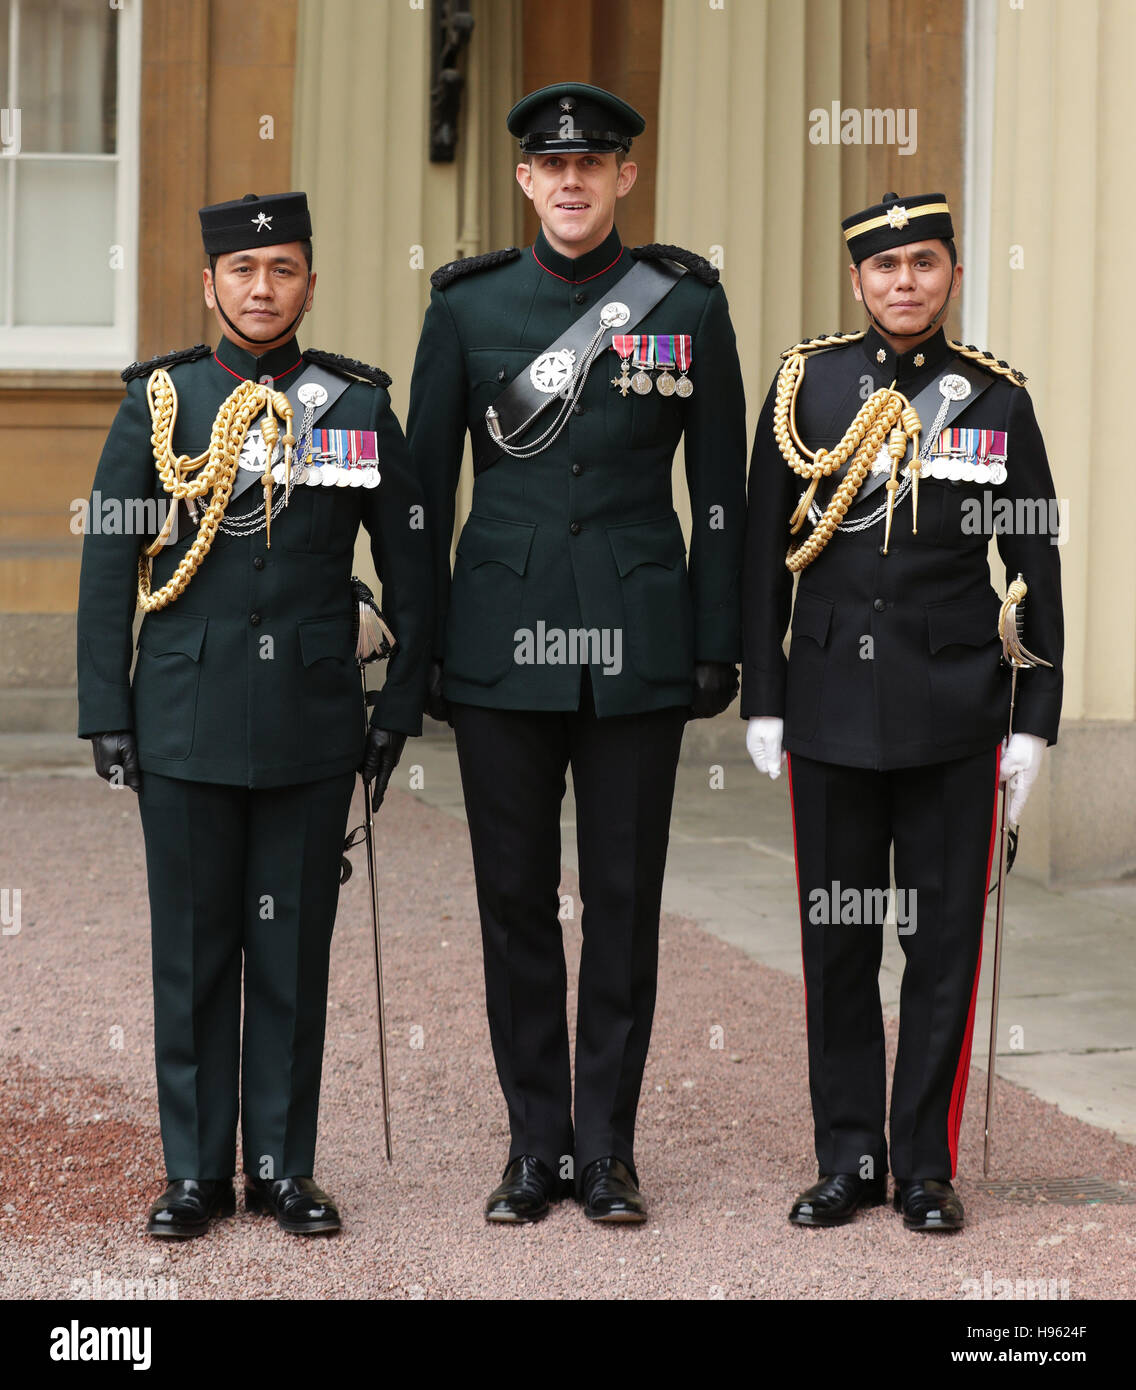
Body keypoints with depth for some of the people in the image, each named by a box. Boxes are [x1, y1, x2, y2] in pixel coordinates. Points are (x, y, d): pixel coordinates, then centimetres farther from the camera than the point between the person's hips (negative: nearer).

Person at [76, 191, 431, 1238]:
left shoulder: (358, 406, 4)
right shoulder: (158, 404, 3)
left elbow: (409, 566, 8)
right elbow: (108, 569, 4)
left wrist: (402, 706, 5)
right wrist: (106, 714, 0)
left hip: (311, 725, 0)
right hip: (185, 724, 0)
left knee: (296, 951, 6)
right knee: (194, 951, 5)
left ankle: (287, 1166, 15)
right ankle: (197, 1170, 14)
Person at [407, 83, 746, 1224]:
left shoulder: (688, 304, 1)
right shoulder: (467, 305, 3)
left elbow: (721, 487, 4)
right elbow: (425, 480, 7)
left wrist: (720, 646, 1)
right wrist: (421, 647, 4)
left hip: (638, 650, -1)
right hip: (501, 646, 1)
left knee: (624, 897, 4)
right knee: (515, 897, 6)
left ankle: (607, 1146, 14)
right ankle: (535, 1140, 17)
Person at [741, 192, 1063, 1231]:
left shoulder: (996, 399, 3)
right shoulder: (808, 384, 4)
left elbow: (1037, 570, 5)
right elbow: (764, 552, 6)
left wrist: (1035, 723, 1)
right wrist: (762, 702, 3)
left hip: (953, 715, -1)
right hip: (832, 709, 1)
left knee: (945, 942, 3)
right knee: (837, 943, 6)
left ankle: (928, 1165, 13)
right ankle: (850, 1159, 17)